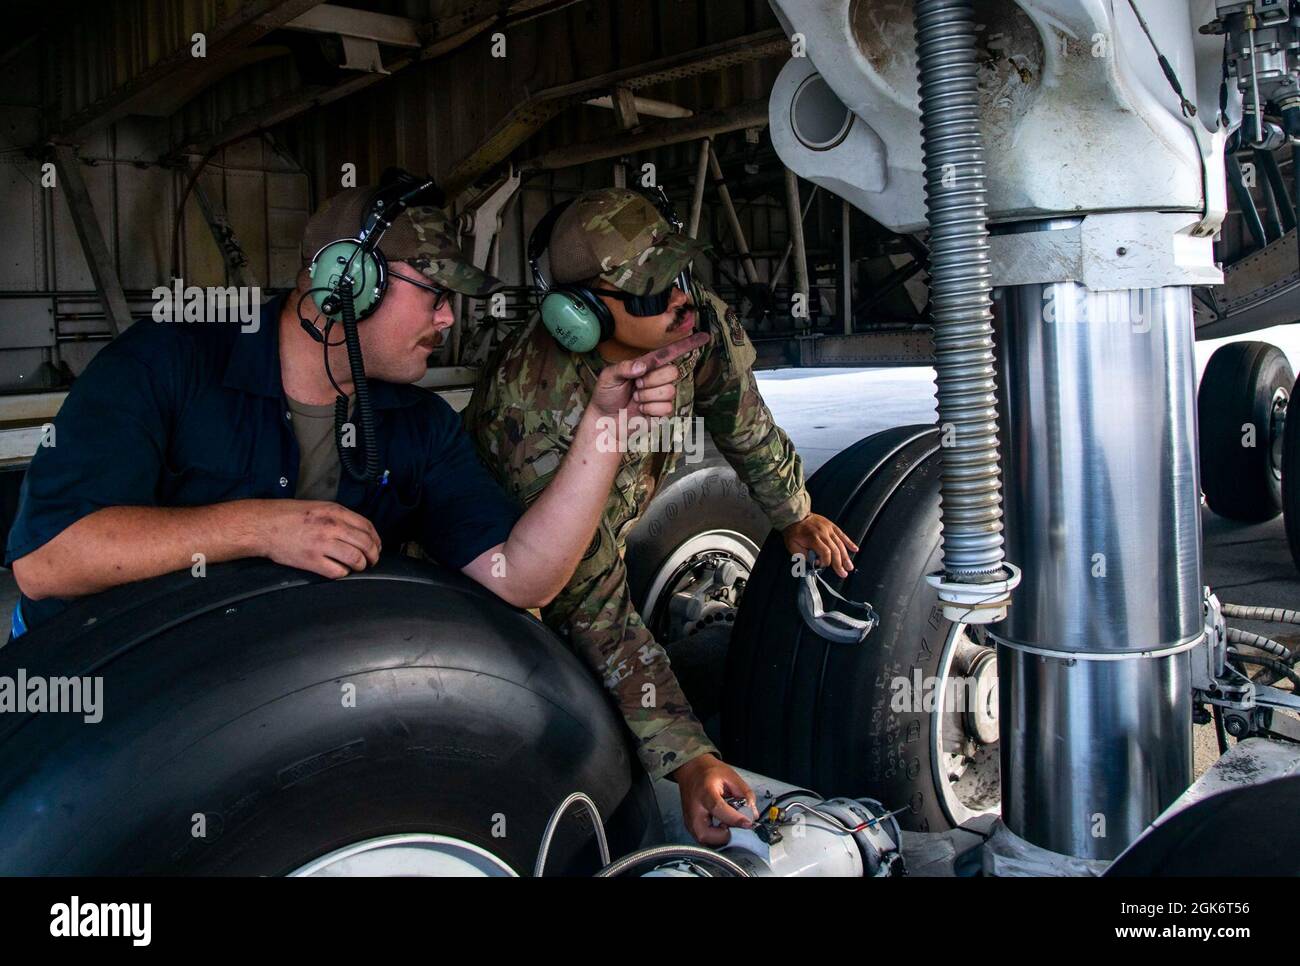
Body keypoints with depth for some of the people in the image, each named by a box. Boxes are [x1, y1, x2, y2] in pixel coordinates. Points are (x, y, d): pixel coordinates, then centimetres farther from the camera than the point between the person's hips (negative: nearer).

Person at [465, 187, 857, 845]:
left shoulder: (698, 326, -23)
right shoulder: (538, 407, -41)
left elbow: (743, 419, 2)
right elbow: (596, 608, -39)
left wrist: (794, 516, 15)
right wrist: (687, 759, -43)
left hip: (605, 537, 6)